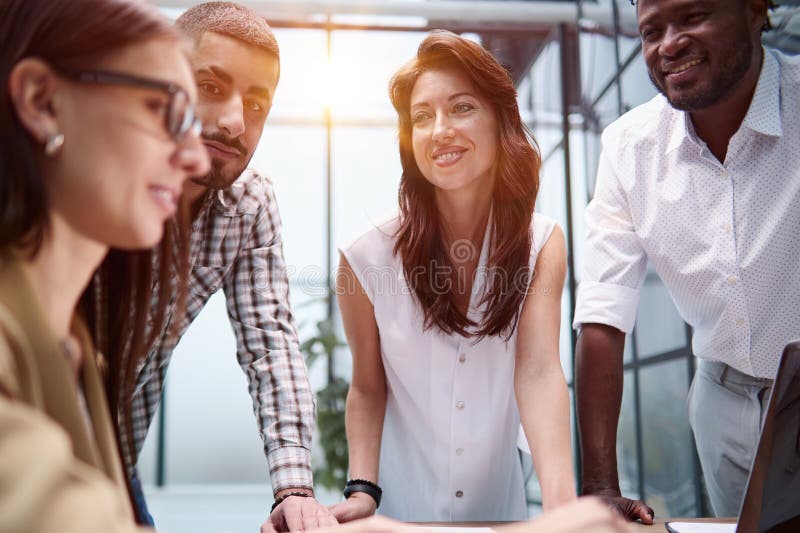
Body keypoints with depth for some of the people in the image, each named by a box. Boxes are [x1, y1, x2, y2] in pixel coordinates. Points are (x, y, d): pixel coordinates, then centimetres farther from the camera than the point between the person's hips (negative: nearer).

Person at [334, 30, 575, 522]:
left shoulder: (541, 245, -12)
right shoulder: (368, 258, -15)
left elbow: (538, 373, -23)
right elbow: (368, 389, -6)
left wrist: (563, 505, -36)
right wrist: (362, 491, -19)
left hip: (498, 502, 2)